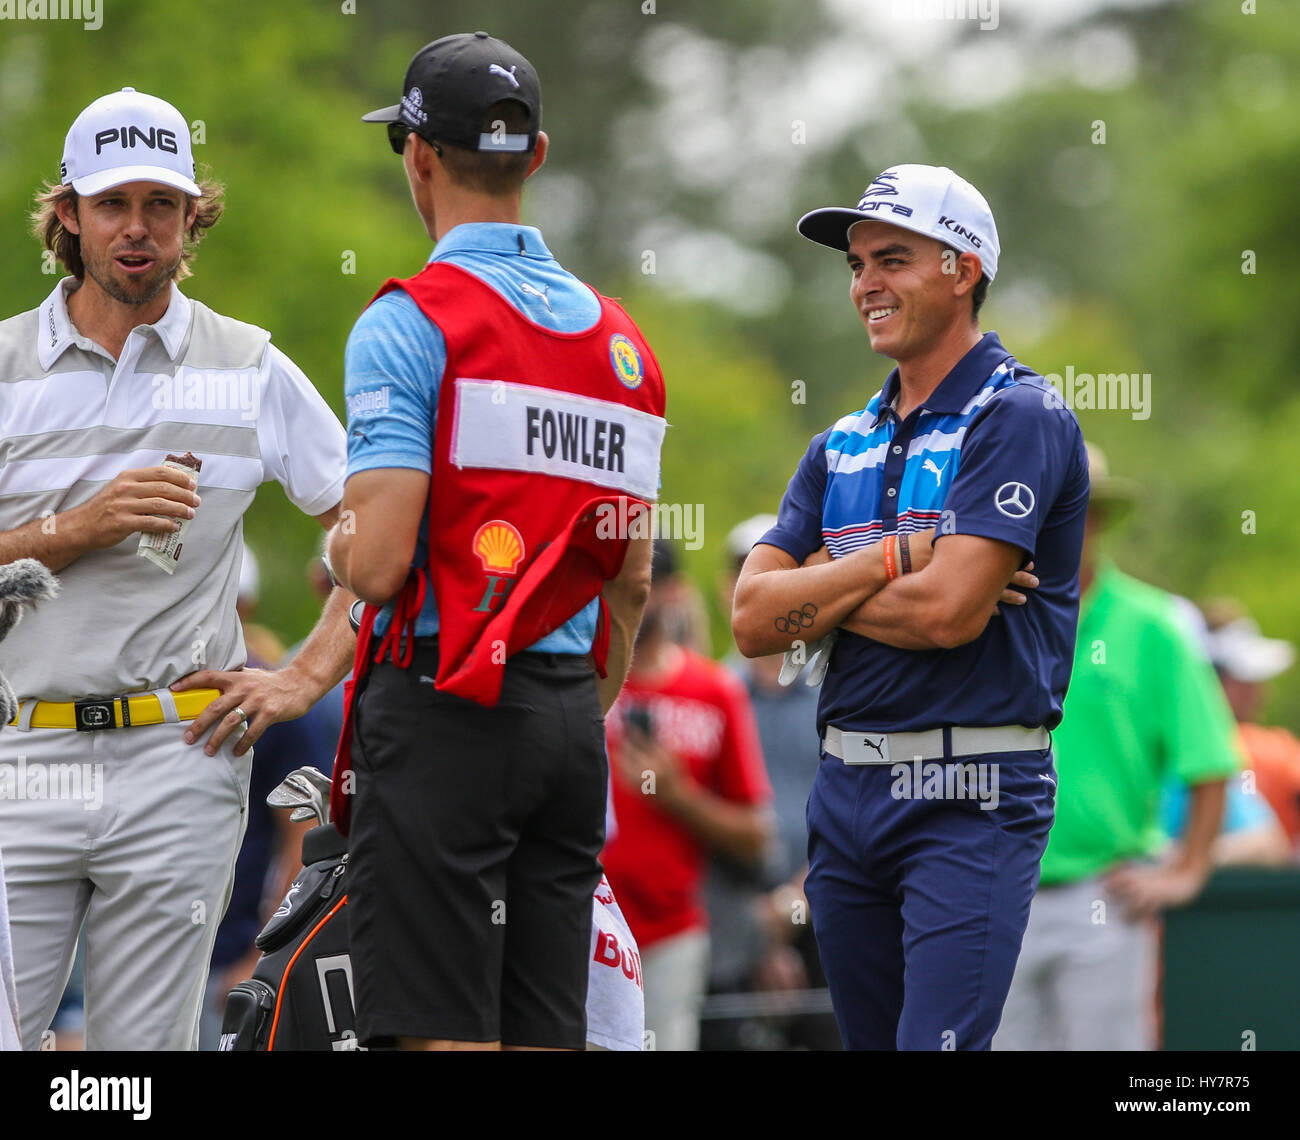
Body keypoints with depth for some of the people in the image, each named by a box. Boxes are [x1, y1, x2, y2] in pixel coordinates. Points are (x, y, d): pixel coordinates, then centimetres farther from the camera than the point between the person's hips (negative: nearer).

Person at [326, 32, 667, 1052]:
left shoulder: (412, 322, -9)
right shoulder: (620, 339, 13)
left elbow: (378, 564, -15)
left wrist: (341, 539, 7)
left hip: (443, 710, -6)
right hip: (568, 708, 6)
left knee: (445, 1037, -7)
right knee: (548, 1036, 8)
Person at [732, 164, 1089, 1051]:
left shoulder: (1019, 419, -7)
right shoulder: (843, 444, 15)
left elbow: (949, 611, -18)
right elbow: (752, 620, 5)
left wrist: (817, 595, -1)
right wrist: (896, 557, -8)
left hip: (970, 801, -7)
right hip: (846, 790, 8)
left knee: (937, 1040, -18)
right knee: (871, 1040, 10)